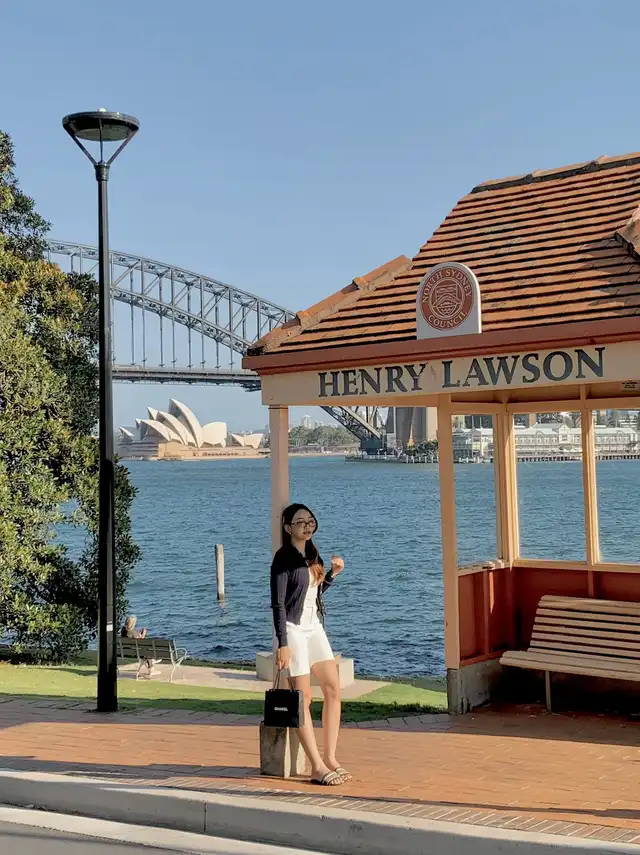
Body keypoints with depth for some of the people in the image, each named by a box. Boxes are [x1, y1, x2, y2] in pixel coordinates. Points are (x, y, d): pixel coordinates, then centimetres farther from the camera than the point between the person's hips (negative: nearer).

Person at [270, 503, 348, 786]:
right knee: (303, 697, -5)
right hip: (293, 628, -8)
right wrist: (282, 644, -19)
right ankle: (317, 767, -1)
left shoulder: (312, 555, 11)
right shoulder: (283, 558, -11)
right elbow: (278, 604, -15)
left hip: (314, 626, 8)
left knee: (334, 689, 2)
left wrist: (332, 574, 8)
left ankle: (330, 758, 9)